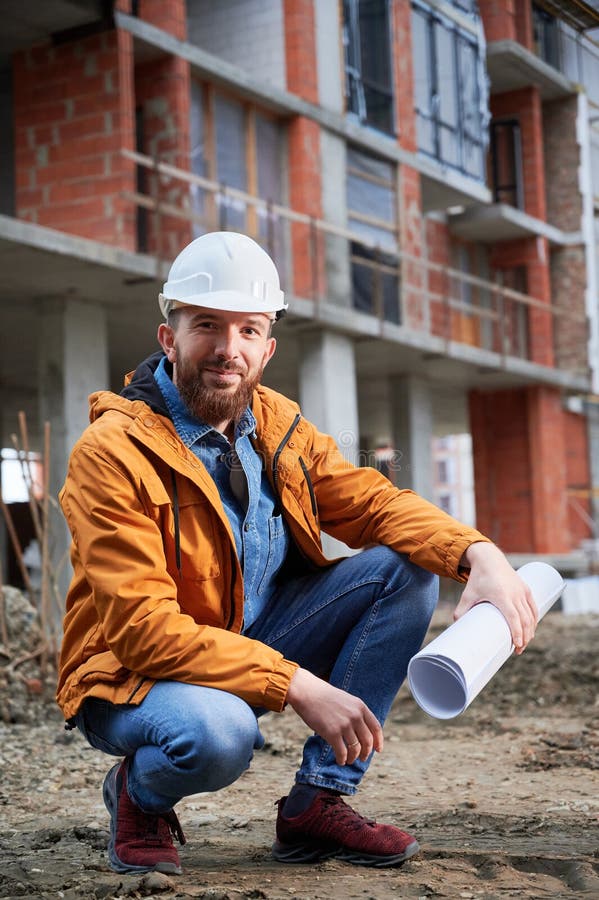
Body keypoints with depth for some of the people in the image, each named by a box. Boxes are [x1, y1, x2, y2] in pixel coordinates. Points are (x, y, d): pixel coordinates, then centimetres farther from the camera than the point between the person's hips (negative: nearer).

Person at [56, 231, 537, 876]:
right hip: (133, 677, -7)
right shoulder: (112, 452, -21)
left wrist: (479, 553, -23)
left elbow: (373, 503, -2)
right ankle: (138, 795, -1)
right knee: (218, 734, -41)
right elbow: (145, 627, -27)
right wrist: (299, 687, -32)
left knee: (405, 569, -10)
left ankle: (317, 804, -5)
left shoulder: (276, 425, 1)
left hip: (258, 642, 7)